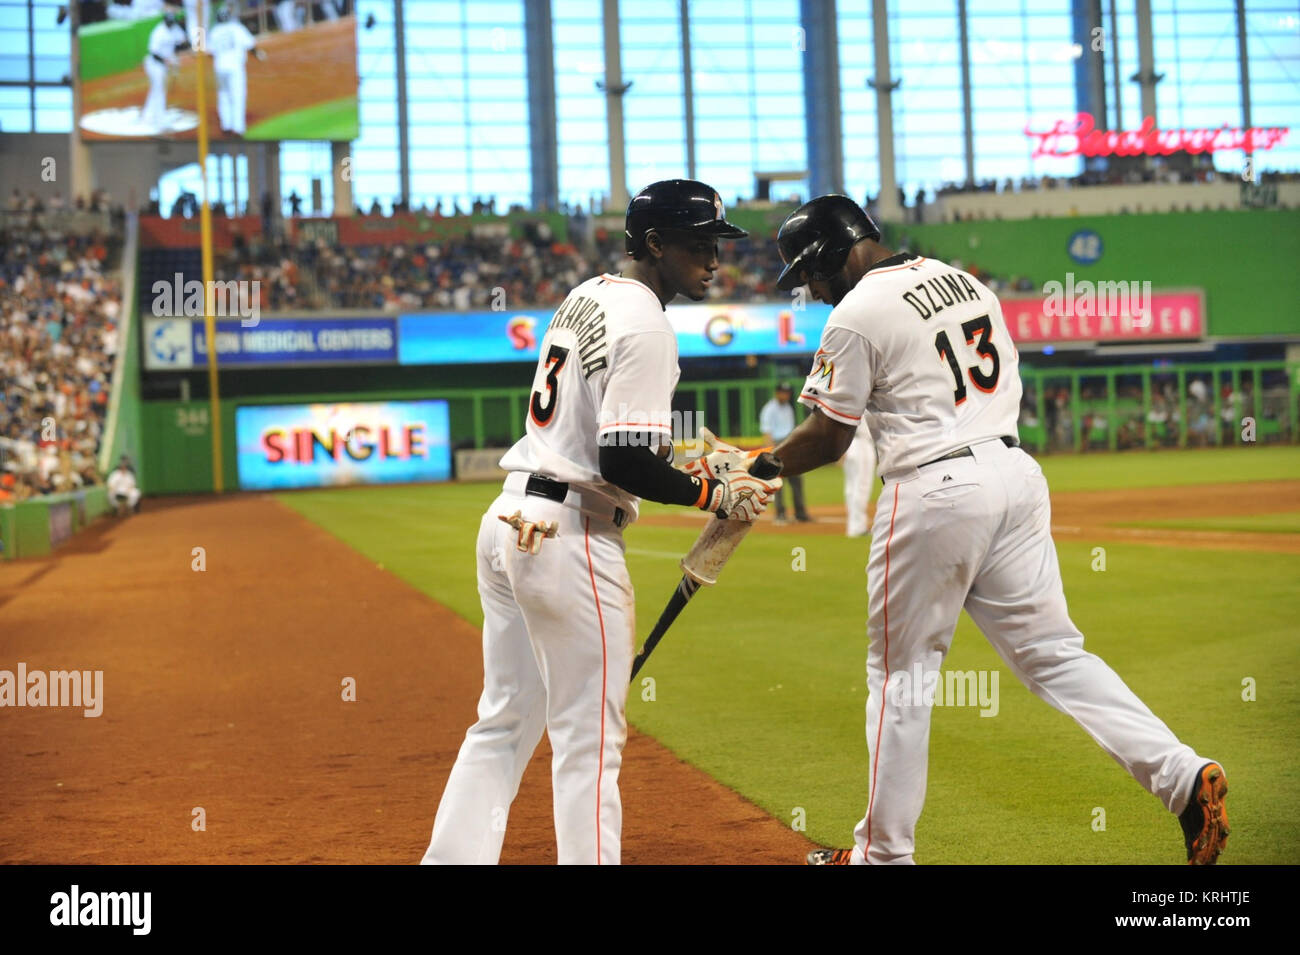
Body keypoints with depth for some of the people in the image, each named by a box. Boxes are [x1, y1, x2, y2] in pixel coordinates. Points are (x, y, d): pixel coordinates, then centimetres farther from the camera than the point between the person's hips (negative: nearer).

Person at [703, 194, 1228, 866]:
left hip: (936, 489, -7)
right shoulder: (965, 282, 16)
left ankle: (884, 850, 14)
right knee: (1052, 652, 8)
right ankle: (1181, 773, -6)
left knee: (901, 671, 6)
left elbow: (827, 438, -4)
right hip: (1017, 474, 7)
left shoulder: (856, 315, -7)